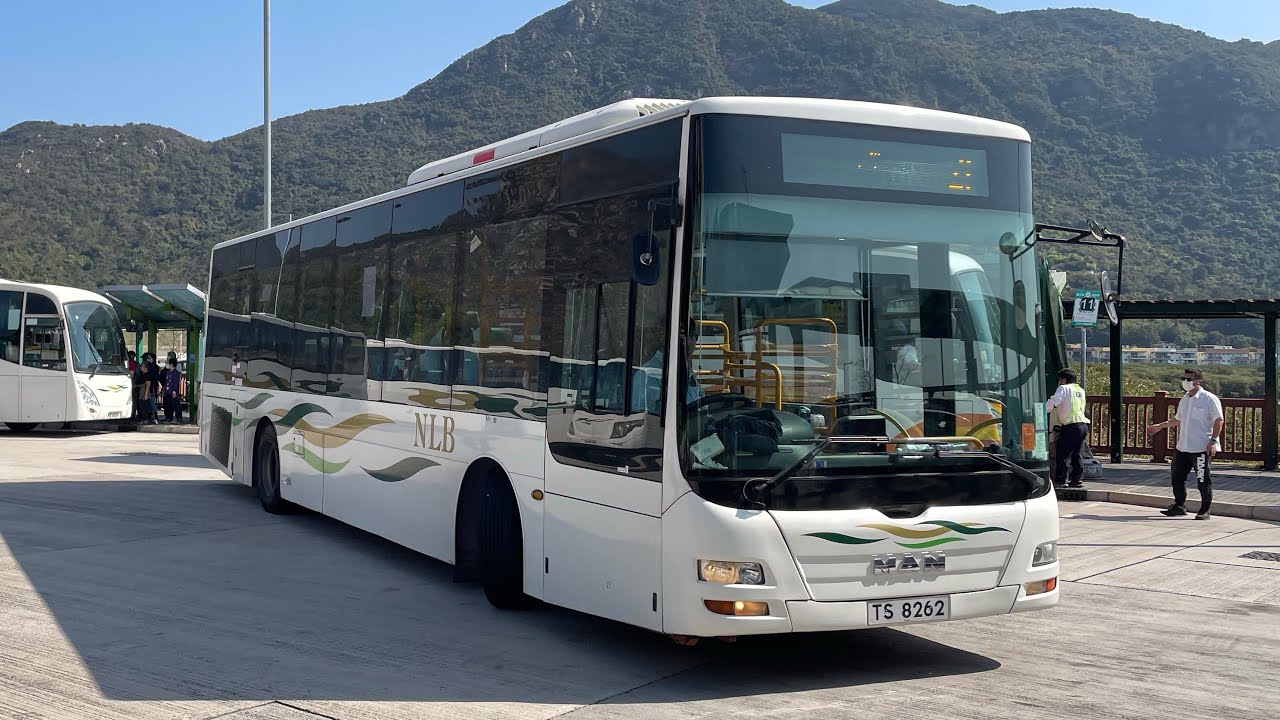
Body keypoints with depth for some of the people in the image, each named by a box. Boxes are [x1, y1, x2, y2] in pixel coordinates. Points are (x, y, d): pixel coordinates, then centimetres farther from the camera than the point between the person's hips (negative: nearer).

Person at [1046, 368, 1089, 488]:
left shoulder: (1064, 389, -1)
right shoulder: (1081, 390, 22)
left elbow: (1052, 403, -11)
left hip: (1070, 426, -8)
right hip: (1083, 425, 8)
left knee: (1063, 453, -4)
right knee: (1077, 454, 13)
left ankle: (1060, 479, -6)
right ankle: (1078, 479, 11)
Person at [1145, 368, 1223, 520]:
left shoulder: (1210, 399, -8)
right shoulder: (1184, 400, 15)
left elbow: (1218, 421, -10)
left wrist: (1213, 440, -17)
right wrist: (1159, 426, 26)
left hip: (1201, 448, -8)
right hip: (1182, 447, 8)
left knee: (1203, 481, -1)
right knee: (1178, 477, 10)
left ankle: (1204, 511, 9)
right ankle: (1179, 506, 22)